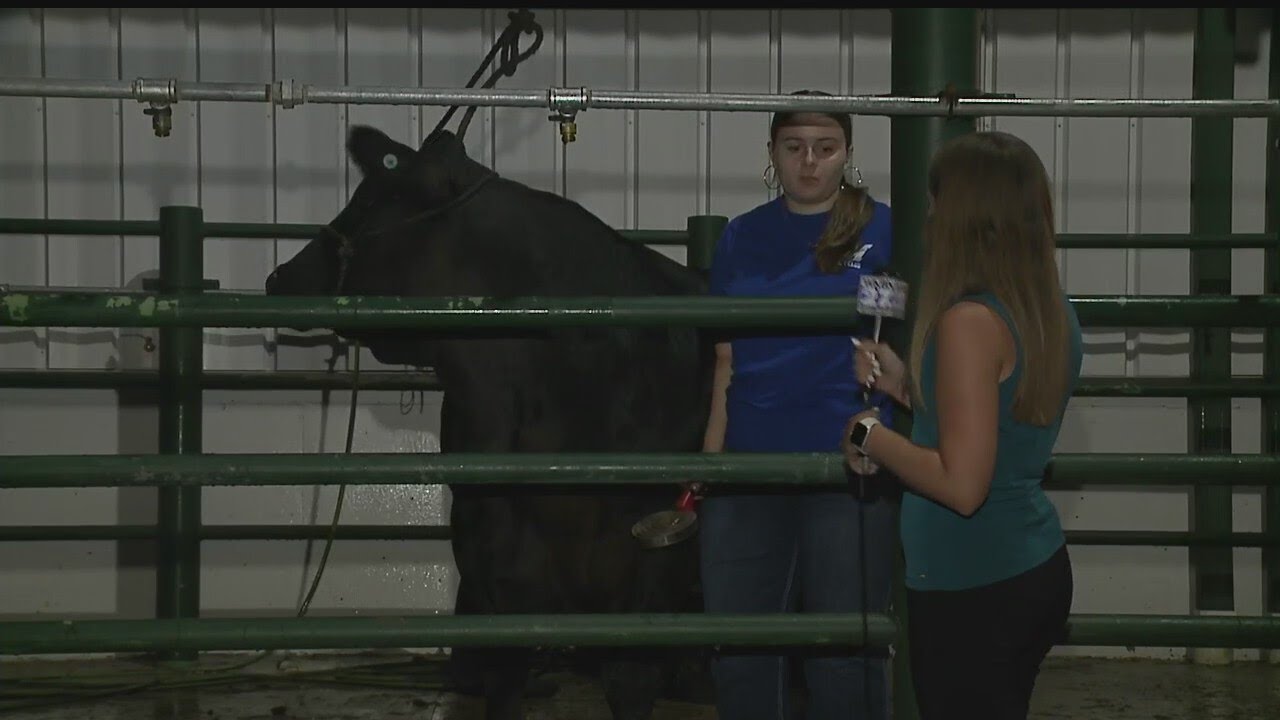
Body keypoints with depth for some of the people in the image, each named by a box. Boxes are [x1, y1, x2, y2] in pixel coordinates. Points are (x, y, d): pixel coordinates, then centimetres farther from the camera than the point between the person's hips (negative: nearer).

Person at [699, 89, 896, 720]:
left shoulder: (883, 231, -2)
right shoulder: (742, 236, 8)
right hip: (750, 464, 3)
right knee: (738, 645, 9)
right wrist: (708, 464, 6)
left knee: (844, 648, 5)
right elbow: (726, 361, 10)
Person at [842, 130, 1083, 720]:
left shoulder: (971, 321, -21)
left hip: (971, 590, -9)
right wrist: (906, 385, 15)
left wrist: (870, 435, -11)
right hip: (1039, 569, 9)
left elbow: (962, 484, -24)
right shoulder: (1053, 315, 5)